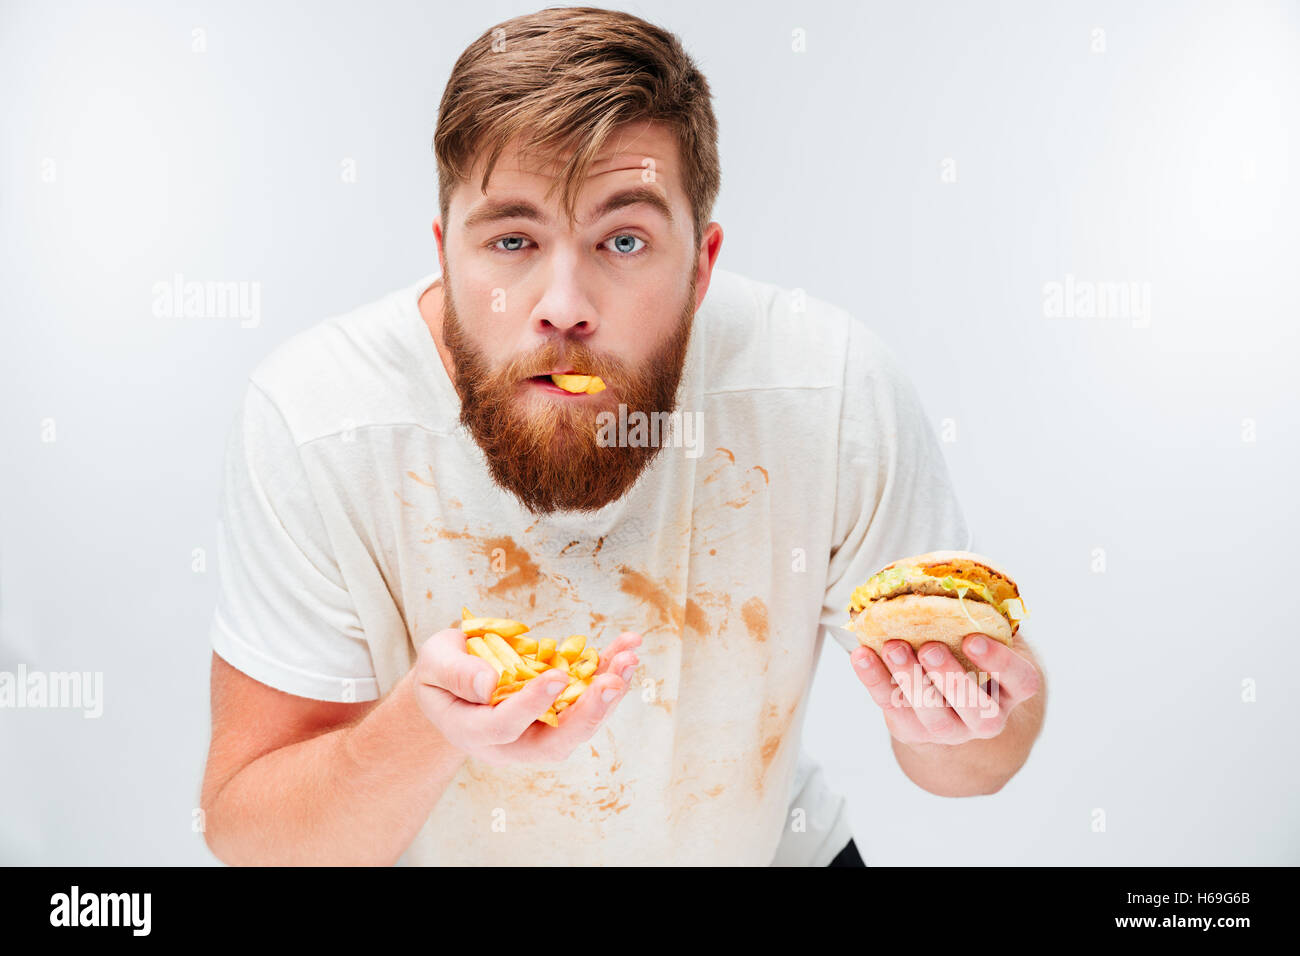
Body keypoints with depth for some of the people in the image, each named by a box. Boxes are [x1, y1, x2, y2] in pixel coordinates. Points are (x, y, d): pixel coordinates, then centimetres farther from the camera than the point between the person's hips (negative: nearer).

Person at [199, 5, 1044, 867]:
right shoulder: (313, 420, -22)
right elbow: (245, 831, -16)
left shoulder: (834, 388, -21)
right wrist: (426, 727, -34)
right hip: (434, 849, 1)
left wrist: (949, 716, -31)